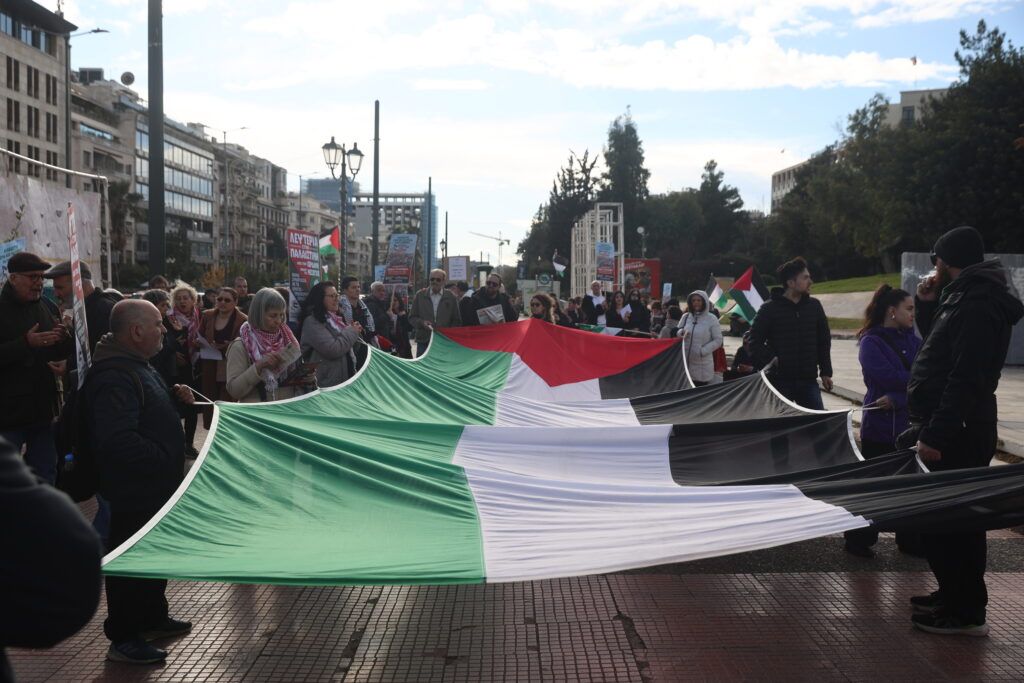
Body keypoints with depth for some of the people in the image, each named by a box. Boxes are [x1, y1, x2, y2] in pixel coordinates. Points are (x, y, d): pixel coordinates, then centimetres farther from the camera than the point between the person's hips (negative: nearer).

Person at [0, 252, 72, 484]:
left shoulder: (47, 307, 10)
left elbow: (62, 352, 16)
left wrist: (66, 338, -6)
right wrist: (26, 343, -27)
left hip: (43, 410, 6)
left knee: (46, 473, 13)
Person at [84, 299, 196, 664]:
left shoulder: (135, 365, 11)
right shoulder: (113, 377, -25)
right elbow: (118, 441, -35)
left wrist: (174, 397, 8)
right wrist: (165, 459, -26)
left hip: (155, 486, 11)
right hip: (134, 492, -11)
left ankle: (153, 617, 38)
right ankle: (124, 640, 13)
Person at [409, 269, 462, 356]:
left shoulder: (450, 297, 5)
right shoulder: (420, 295, 6)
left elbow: (456, 321, 8)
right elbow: (412, 317, 8)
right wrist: (421, 323, -12)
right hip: (424, 342, 0)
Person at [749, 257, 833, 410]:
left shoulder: (814, 306, 6)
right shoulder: (769, 309, -5)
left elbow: (824, 340, 13)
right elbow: (755, 341, -2)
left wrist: (826, 372, 9)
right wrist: (770, 359, -16)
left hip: (808, 380, 3)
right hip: (780, 381, -3)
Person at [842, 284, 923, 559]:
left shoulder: (912, 341, 10)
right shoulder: (871, 342, -7)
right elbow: (888, 377, -21)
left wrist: (897, 399, -17)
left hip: (910, 425, 5)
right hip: (880, 426, -5)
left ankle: (909, 541, 21)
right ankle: (858, 540, 15)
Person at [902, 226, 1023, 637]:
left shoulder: (977, 306, -19)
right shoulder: (963, 297, 14)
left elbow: (965, 380, -26)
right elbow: (938, 343, 29)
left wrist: (935, 435, -27)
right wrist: (927, 305, 13)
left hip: (956, 435, -11)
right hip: (952, 429, 11)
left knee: (947, 522, -5)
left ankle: (965, 612, 2)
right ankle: (954, 595, 30)